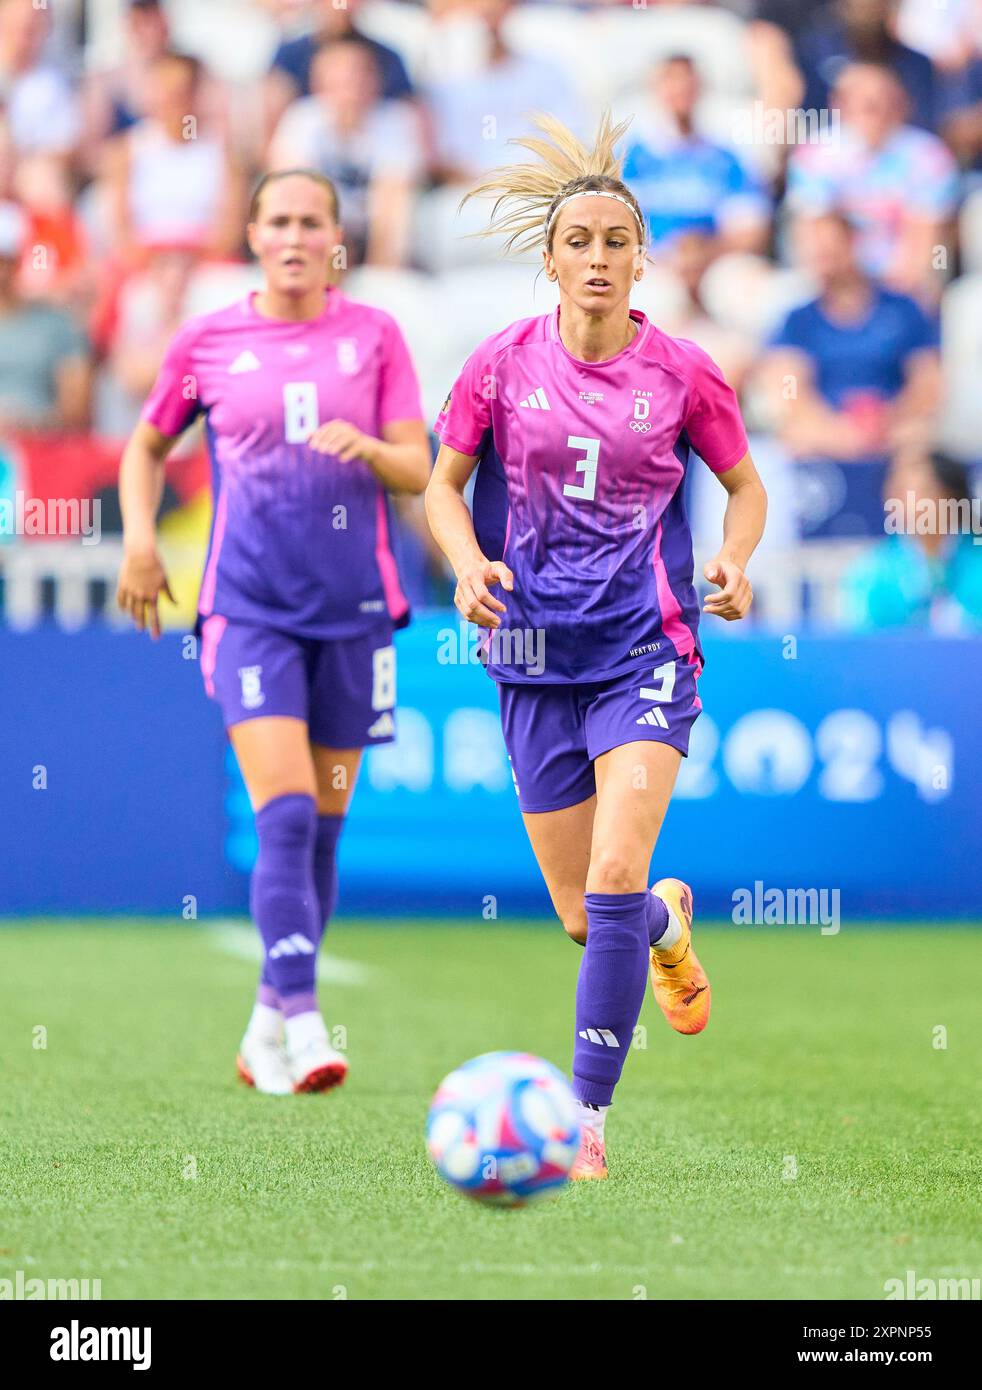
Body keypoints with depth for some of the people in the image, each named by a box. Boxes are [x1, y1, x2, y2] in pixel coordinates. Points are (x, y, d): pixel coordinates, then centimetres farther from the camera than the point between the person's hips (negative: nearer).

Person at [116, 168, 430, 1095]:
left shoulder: (374, 337, 5)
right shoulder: (207, 343, 4)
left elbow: (417, 472, 2)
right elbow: (147, 447, 18)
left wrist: (368, 449, -19)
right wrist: (139, 538, 4)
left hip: (352, 608, 2)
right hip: (249, 608, -2)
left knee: (322, 826, 9)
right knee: (285, 816, -17)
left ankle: (268, 1025, 23)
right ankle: (304, 1024, -22)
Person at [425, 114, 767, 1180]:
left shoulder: (680, 372, -3)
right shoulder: (503, 364, -1)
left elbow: (745, 487, 11)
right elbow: (443, 482, 11)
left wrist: (734, 560, -8)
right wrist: (469, 564, -8)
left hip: (644, 651, -2)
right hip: (535, 656, 2)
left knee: (614, 880, -20)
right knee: (584, 917, 8)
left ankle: (586, 1116, -14)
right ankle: (671, 924, 46)